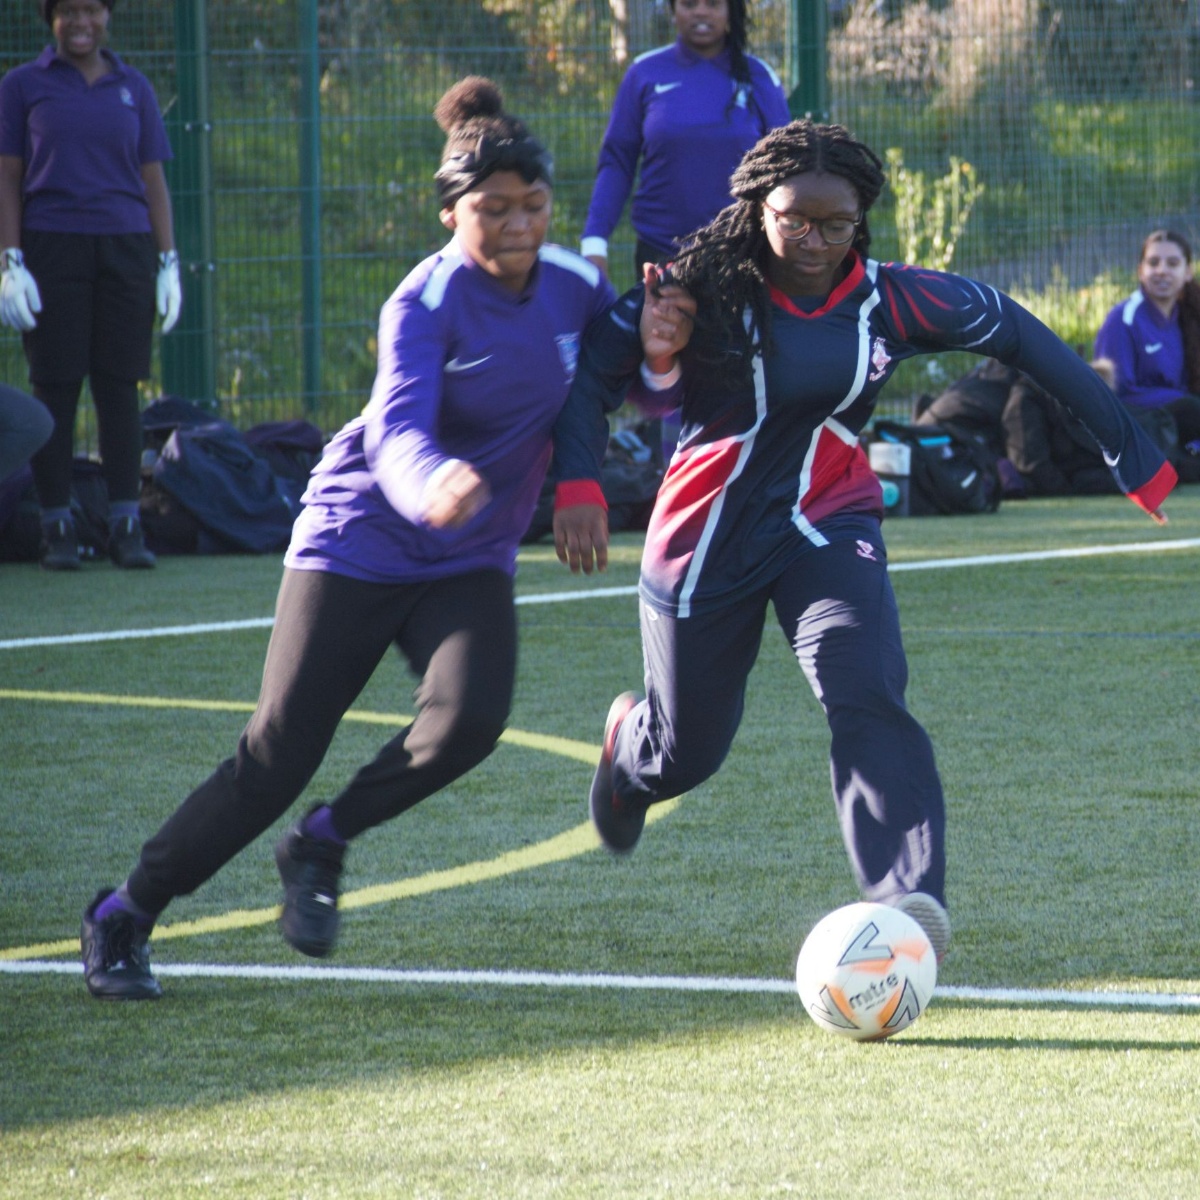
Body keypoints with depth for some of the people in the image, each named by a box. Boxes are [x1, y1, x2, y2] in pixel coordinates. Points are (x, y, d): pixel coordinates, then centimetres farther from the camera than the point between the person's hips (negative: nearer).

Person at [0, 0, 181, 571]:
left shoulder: (133, 88, 12)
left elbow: (153, 180, 13)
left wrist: (168, 262, 4)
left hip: (126, 249, 2)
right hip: (51, 250, -2)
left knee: (119, 386, 0)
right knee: (55, 388, -3)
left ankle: (125, 526, 1)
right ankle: (57, 530, 0)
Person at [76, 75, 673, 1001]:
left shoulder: (574, 288, -4)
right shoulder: (425, 304, -20)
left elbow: (587, 386, 17)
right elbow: (395, 431, -35)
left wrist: (581, 483, 1)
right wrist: (431, 484, -57)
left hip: (472, 561, 4)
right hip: (360, 543, -4)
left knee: (470, 720, -24)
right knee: (279, 753, -8)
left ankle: (321, 847, 2)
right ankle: (126, 915, 8)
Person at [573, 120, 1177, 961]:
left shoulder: (892, 301, -8)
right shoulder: (705, 292, -14)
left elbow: (1015, 335, 3)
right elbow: (590, 373, -9)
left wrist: (1131, 451, 6)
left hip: (828, 529, 1)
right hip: (707, 540, 0)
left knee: (866, 697, -27)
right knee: (686, 753, 14)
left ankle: (907, 900, -39)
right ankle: (629, 741, 54)